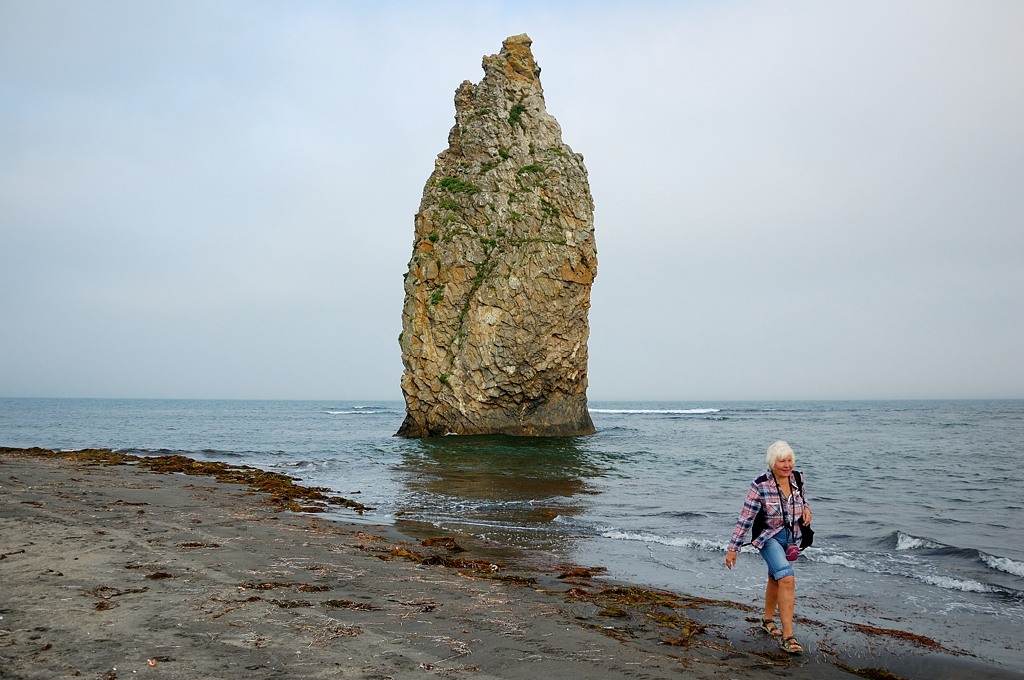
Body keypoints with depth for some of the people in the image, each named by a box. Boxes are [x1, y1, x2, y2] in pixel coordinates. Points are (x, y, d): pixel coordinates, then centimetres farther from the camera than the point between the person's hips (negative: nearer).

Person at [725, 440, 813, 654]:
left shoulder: (798, 479, -5)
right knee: (787, 579, -22)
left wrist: (806, 508, -5)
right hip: (769, 538, -6)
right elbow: (745, 519, -17)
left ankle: (767, 620, 43)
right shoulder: (760, 486, -22)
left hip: (791, 538, 6)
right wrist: (732, 548, -15)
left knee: (775, 579, 21)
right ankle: (787, 636, -18)